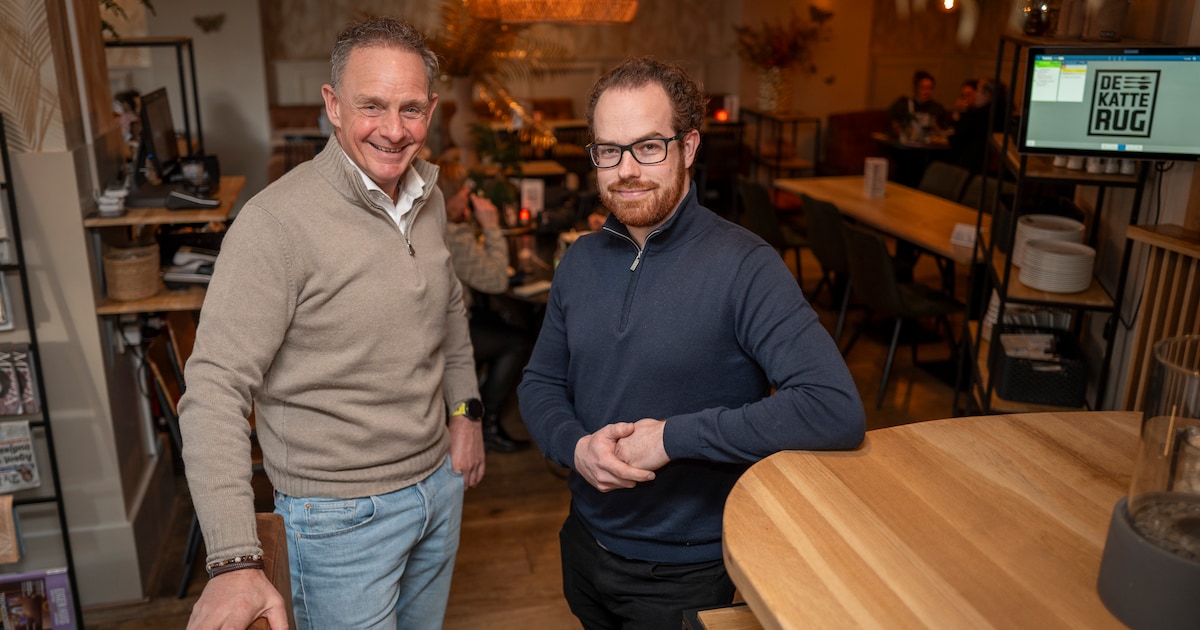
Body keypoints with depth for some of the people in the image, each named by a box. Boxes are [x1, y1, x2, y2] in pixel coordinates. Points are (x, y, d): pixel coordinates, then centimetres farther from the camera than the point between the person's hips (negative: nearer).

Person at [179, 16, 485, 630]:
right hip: (343, 512, -7)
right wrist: (235, 561, -30)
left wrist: (466, 408, 10)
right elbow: (216, 390, -24)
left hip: (440, 479, 7)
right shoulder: (277, 222, -23)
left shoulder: (428, 198, 0)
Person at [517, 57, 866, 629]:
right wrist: (575, 446, -16)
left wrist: (673, 436, -28)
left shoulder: (743, 267, -22)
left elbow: (838, 411, -30)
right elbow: (540, 382, 6)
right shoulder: (580, 261, -2)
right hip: (586, 545, 6)